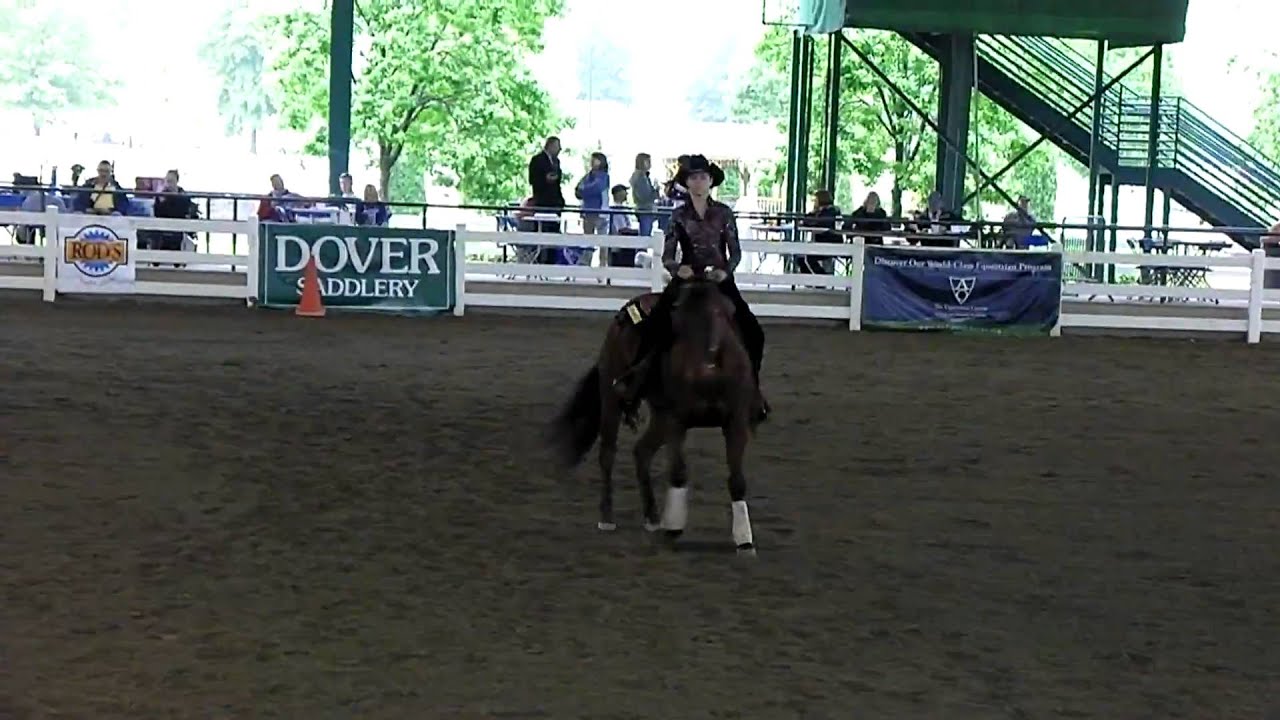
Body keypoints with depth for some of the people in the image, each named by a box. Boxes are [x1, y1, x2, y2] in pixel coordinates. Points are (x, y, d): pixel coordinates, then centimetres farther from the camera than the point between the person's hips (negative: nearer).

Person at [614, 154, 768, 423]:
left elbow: (735, 252, 4)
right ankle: (635, 379, -14)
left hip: (720, 279, 1)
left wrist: (725, 270, -16)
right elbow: (667, 255, 3)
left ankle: (751, 387, 3)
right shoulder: (679, 216, 4)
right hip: (686, 278, 0)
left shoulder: (724, 213, 4)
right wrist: (678, 268, -19)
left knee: (753, 331, -15)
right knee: (653, 324, -25)